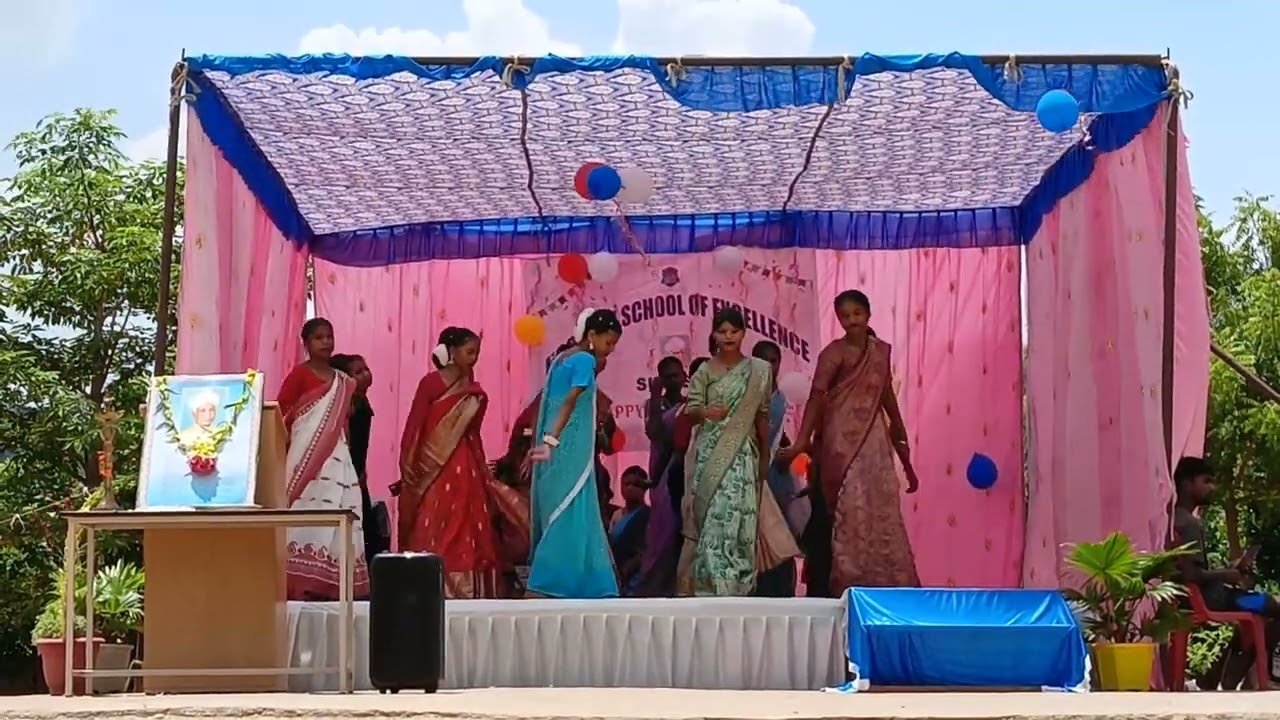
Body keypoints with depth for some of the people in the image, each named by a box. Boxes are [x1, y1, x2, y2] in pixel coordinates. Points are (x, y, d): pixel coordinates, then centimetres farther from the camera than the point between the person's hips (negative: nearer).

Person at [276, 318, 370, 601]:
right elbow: (279, 414, -7)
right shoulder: (299, 375, -2)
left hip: (337, 460, 6)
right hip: (306, 457, -6)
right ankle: (301, 585, -13)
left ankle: (330, 586, 1)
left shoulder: (344, 382, 17)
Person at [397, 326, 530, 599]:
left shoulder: (474, 393, 11)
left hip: (464, 470, 5)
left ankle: (465, 593, 7)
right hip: (432, 469, -5)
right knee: (432, 533, -3)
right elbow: (414, 429, -7)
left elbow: (473, 435, 14)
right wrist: (409, 469, -10)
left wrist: (483, 471, 12)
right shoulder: (431, 383, -5)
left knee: (466, 532, 4)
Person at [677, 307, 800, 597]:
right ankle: (710, 583, -2)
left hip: (743, 453, 1)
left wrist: (765, 456, 14)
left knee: (739, 515, -8)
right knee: (712, 516, -8)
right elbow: (690, 413, -2)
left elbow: (762, 415, 12)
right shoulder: (704, 372, 3)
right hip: (710, 453, -1)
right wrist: (705, 412, -25)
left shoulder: (759, 370, 7)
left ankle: (736, 585, -2)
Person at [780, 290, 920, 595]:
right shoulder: (834, 352, -6)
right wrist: (803, 440, -29)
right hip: (843, 439, -5)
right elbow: (816, 396, -17)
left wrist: (901, 439, 21)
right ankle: (851, 583, -2)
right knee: (851, 512, -8)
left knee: (883, 511, 6)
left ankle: (886, 583, 14)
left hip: (875, 438, 5)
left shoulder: (881, 350, 11)